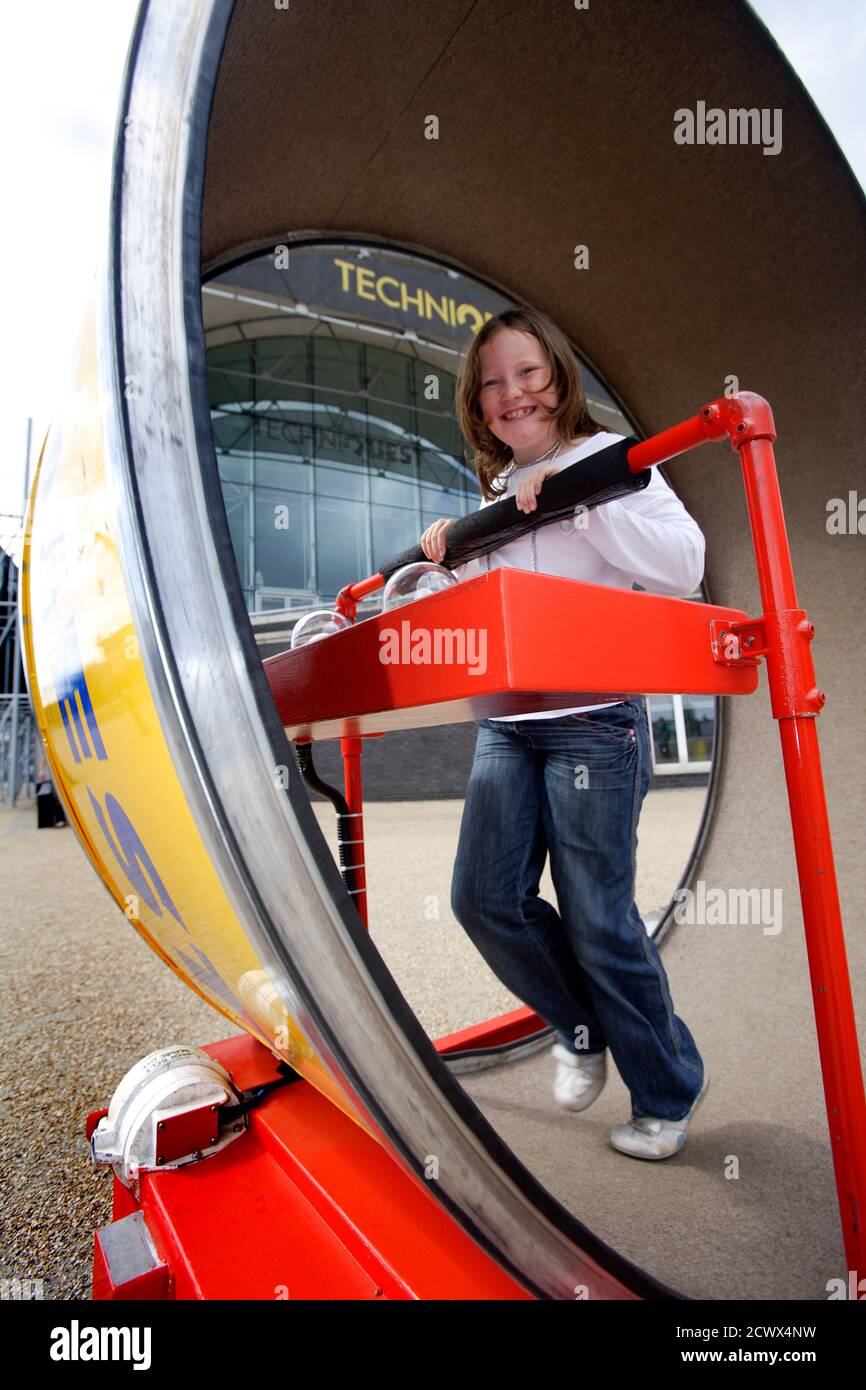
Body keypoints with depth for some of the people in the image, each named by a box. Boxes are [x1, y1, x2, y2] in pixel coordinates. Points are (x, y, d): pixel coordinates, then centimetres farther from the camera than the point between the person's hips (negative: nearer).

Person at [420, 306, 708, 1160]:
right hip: (506, 722, 7)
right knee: (486, 898, 1)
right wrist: (456, 557, 11)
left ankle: (669, 1094, 27)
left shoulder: (606, 458, 0)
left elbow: (684, 564, -14)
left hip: (594, 720, -6)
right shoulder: (497, 493, 19)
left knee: (596, 918, 0)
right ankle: (581, 1026, 29)